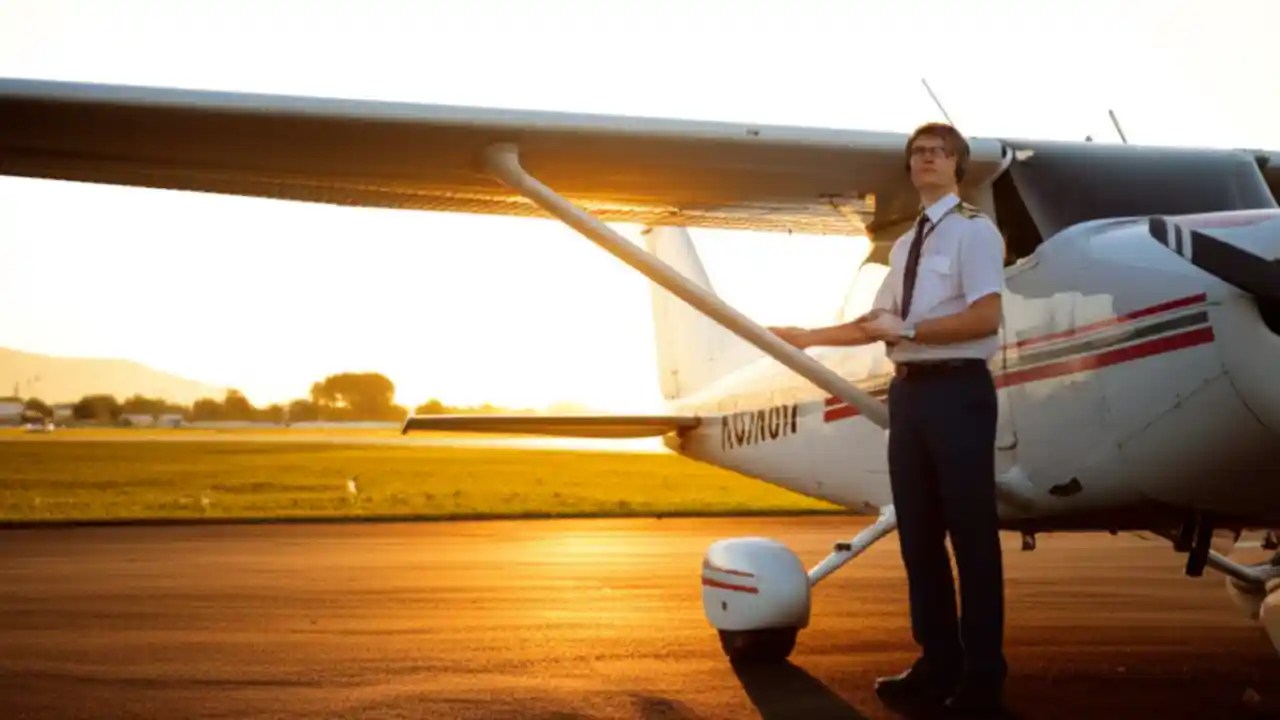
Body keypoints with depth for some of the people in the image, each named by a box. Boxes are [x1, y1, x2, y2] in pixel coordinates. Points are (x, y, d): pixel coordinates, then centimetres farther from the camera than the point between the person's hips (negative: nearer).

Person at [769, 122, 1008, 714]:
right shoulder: (903, 245, 18)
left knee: (971, 532, -3)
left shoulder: (974, 231, -4)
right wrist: (809, 338, 19)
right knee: (918, 532, 10)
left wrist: (909, 330, -14)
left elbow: (985, 317, -14)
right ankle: (938, 663, 20)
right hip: (909, 391, 7)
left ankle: (982, 673, 6)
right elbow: (879, 322, 20)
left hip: (957, 391, -7)